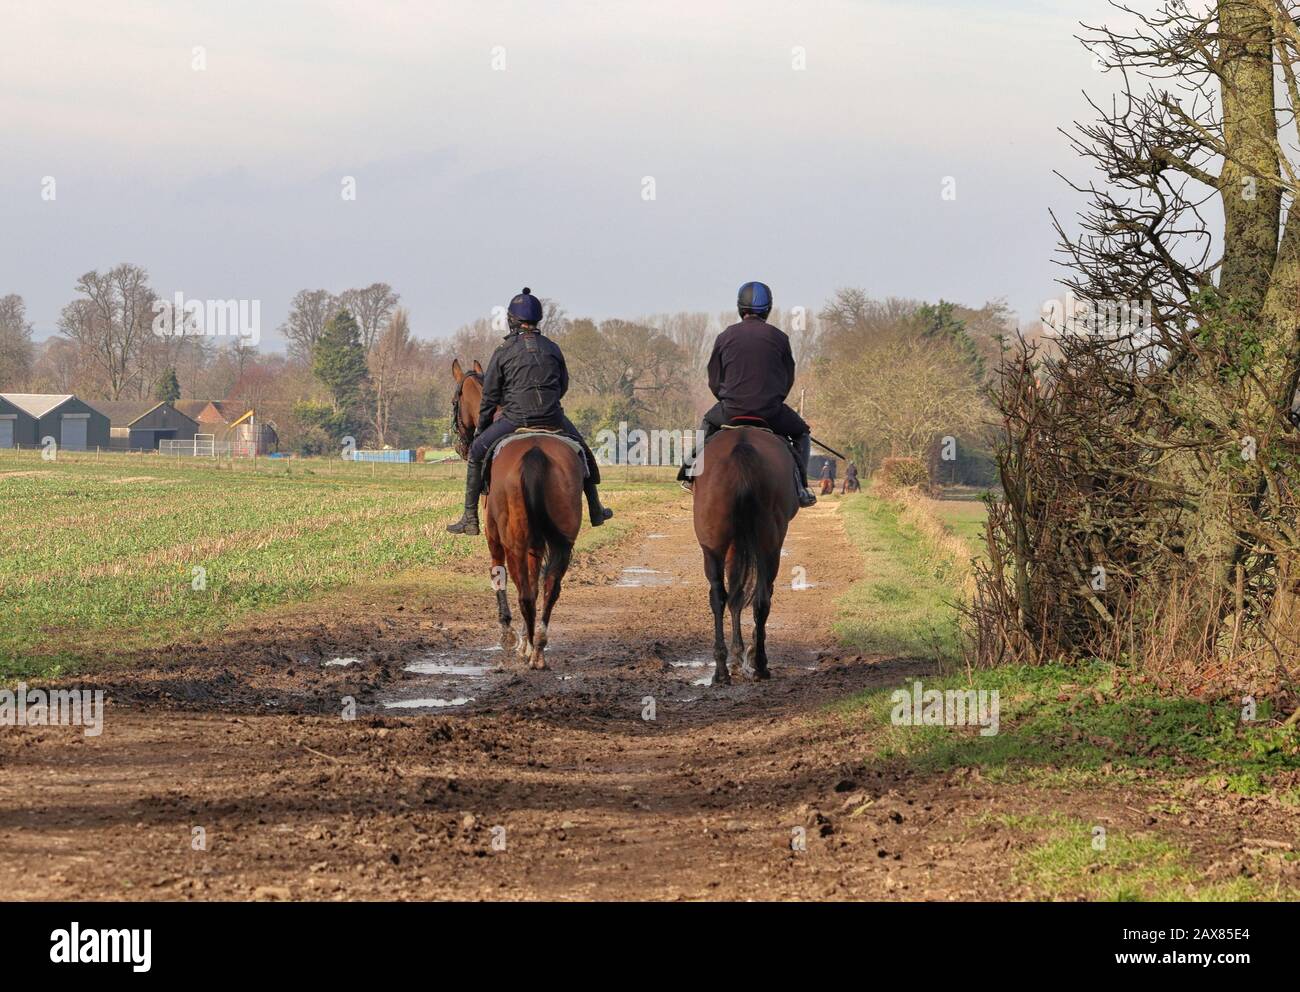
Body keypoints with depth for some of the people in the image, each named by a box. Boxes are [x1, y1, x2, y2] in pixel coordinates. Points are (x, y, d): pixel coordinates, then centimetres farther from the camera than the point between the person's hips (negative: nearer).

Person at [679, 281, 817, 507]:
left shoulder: (725, 337, 3)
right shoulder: (778, 338, 0)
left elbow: (714, 381, 8)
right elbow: (788, 380, 7)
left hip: (731, 411, 2)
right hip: (771, 411, -2)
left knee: (709, 423, 34)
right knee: (801, 433, 22)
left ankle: (691, 475, 28)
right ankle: (799, 486, 6)